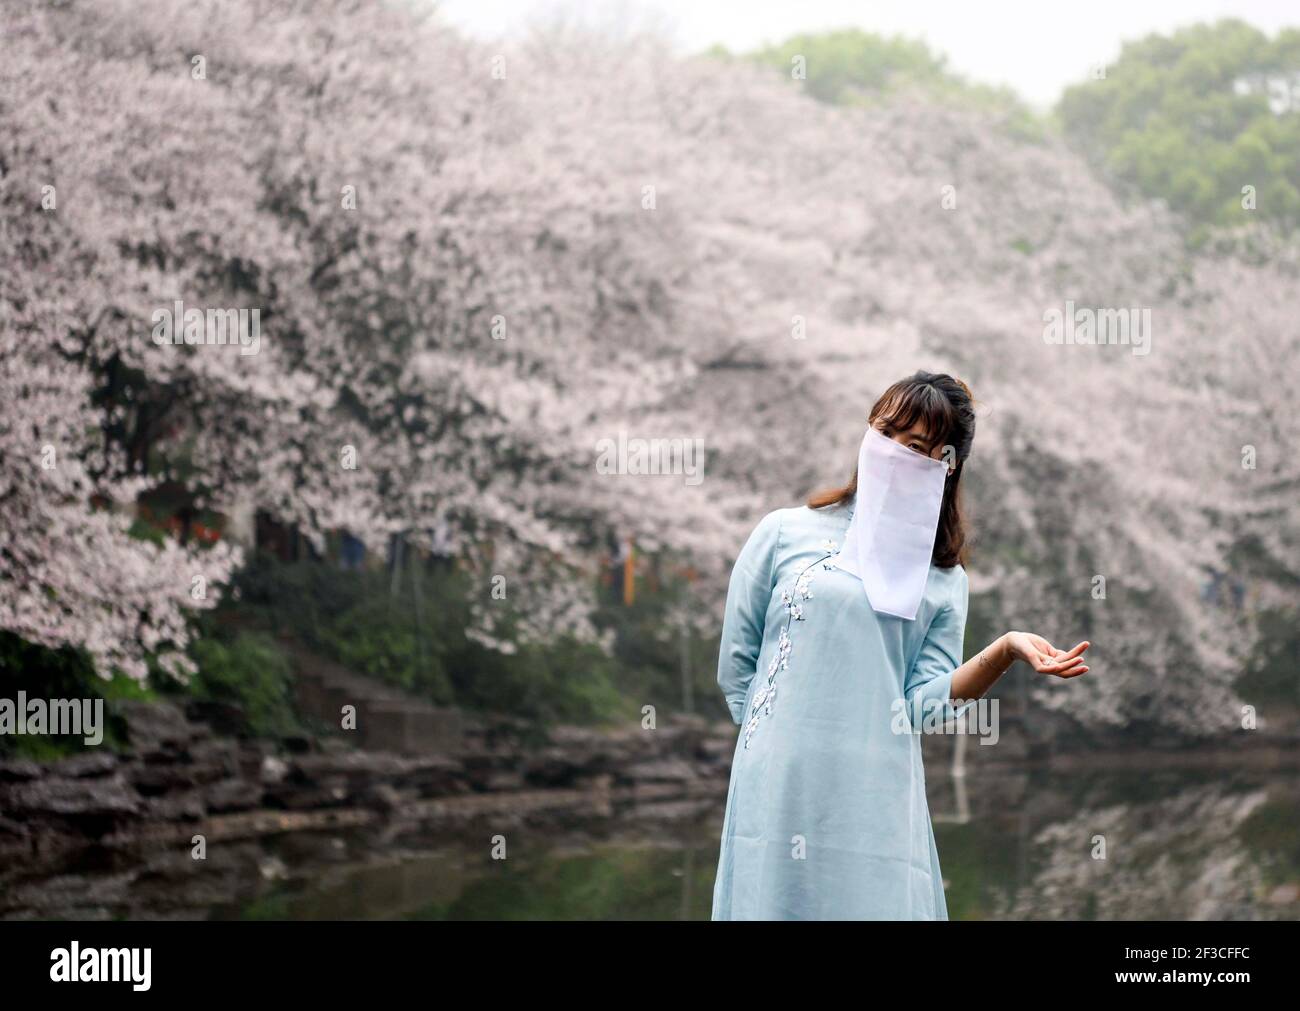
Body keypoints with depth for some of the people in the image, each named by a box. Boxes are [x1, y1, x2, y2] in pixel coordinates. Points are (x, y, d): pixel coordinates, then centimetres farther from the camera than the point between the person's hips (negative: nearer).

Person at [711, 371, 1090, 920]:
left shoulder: (942, 580, 10)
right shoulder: (784, 534, 6)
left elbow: (924, 704, -2)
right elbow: (736, 668, 9)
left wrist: (1005, 650, -13)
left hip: (878, 807, 1)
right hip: (779, 794, -1)